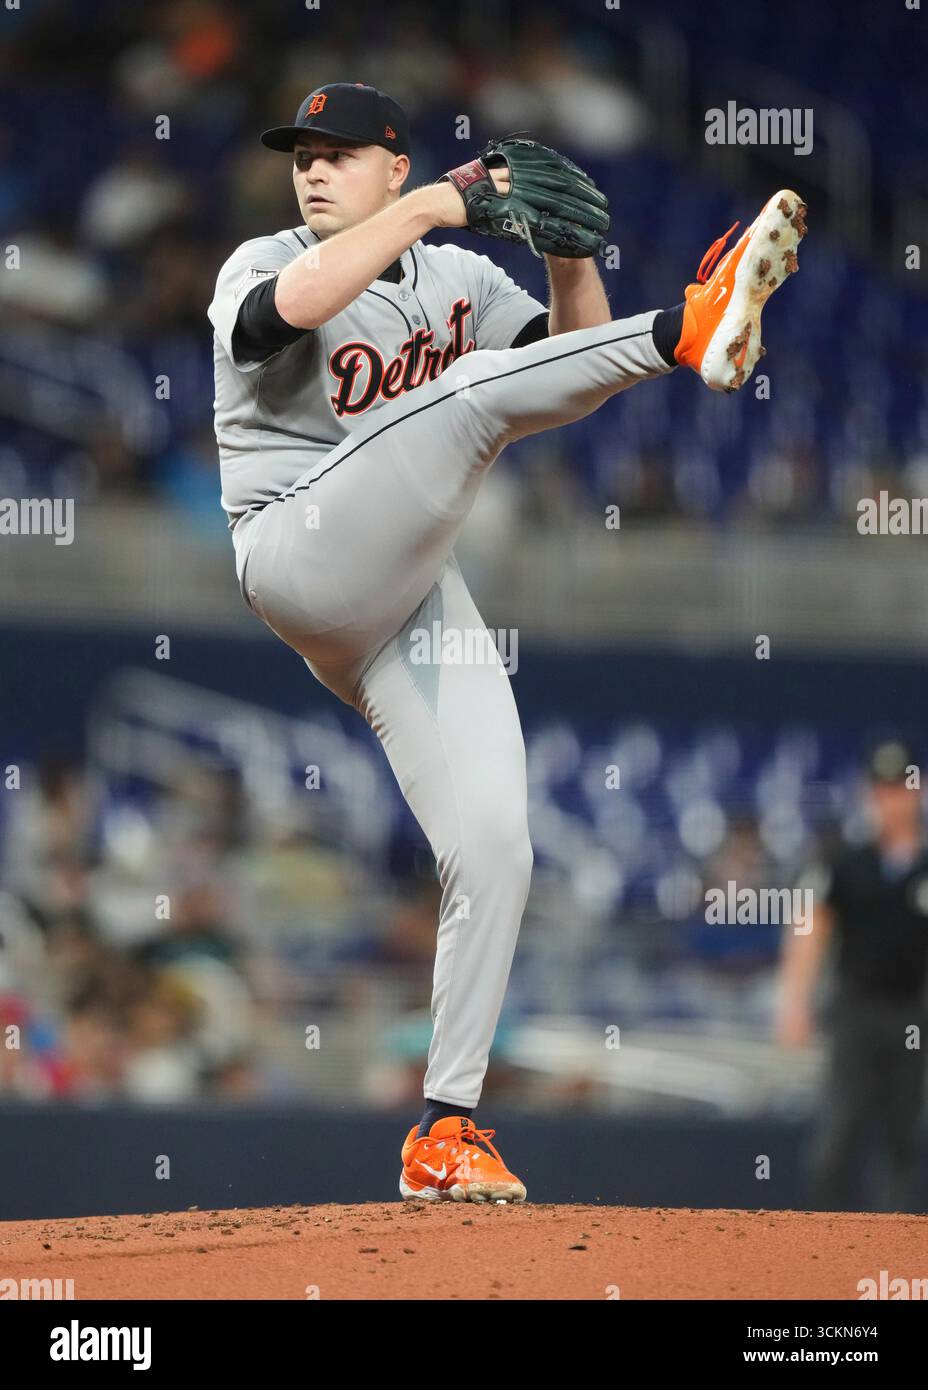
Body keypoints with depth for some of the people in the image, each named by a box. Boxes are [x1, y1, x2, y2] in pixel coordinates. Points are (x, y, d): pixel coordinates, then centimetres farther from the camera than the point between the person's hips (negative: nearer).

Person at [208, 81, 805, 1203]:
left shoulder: (460, 279, 21)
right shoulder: (263, 266, 5)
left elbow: (576, 361, 9)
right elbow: (299, 302, -22)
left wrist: (567, 258, -8)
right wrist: (437, 205, -17)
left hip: (415, 603, 5)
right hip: (300, 554, -5)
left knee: (493, 851, -7)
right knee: (472, 389, -25)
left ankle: (446, 1131, -3)